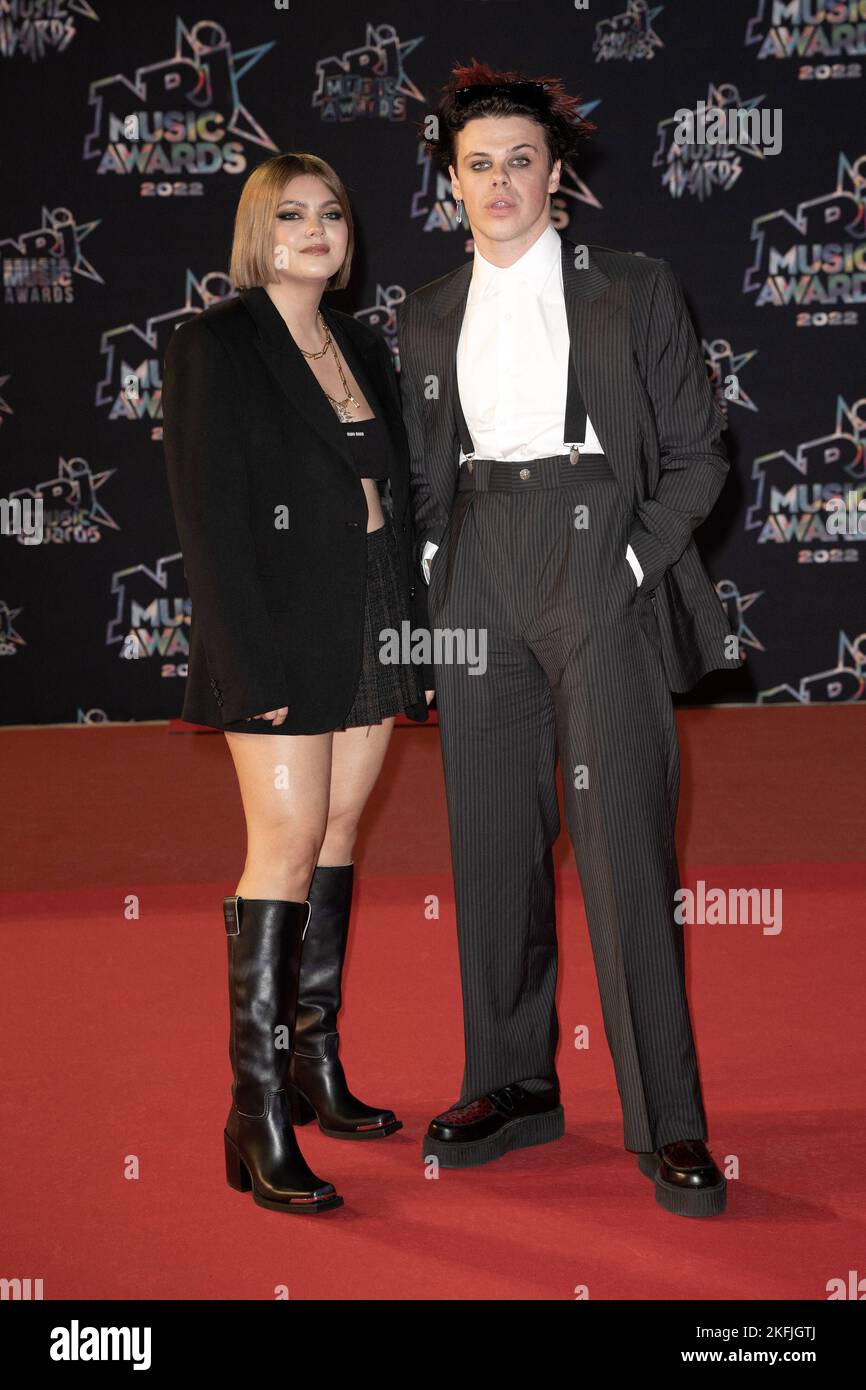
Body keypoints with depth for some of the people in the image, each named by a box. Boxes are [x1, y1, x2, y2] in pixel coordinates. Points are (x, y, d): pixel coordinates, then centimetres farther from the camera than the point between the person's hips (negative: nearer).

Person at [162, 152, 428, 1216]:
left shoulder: (363, 349, 16)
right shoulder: (216, 346, -5)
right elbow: (209, 517, -12)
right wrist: (252, 659, -19)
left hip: (373, 629, 7)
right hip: (284, 636, -7)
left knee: (339, 832, 10)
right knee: (288, 842, -10)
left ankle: (316, 1064, 20)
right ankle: (258, 1112, -7)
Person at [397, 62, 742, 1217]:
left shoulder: (633, 292, 4)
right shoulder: (426, 319, 14)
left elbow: (696, 451, 3)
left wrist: (638, 557, -9)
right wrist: (437, 563, 3)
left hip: (603, 579, -4)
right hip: (480, 589, 4)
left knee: (625, 848, -8)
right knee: (492, 843, 6)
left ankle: (667, 1124, -1)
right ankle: (513, 1086, 20)